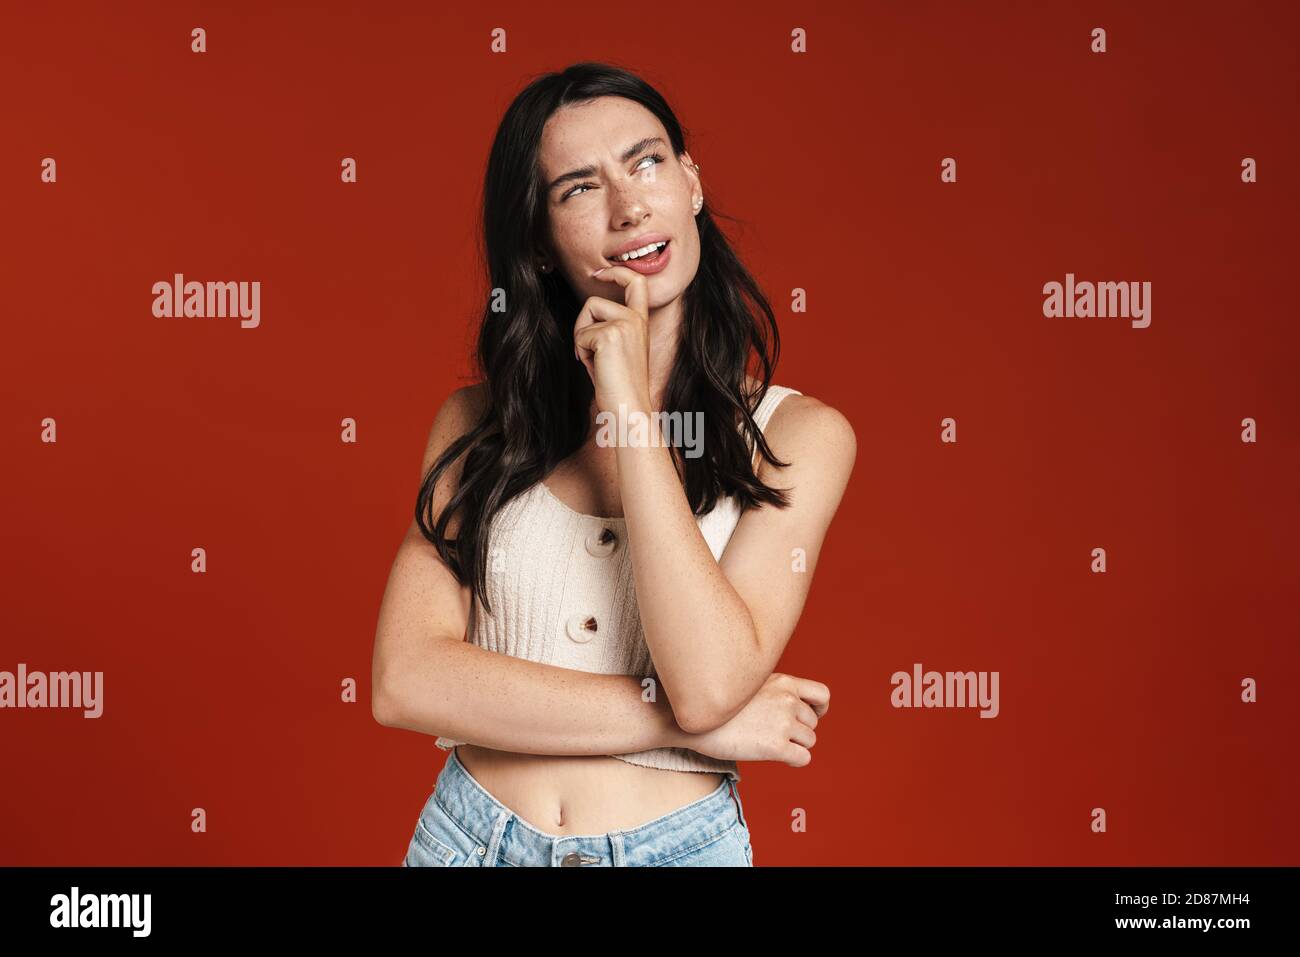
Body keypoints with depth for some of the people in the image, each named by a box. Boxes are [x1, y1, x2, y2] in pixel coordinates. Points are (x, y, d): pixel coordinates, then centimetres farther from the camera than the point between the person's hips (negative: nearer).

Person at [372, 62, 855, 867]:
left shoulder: (797, 434, -7)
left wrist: (630, 406, -18)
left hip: (678, 842, -1)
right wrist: (682, 723, -17)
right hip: (473, 835, 2)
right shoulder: (478, 424, -2)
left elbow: (710, 680, -20)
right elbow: (404, 681, -12)